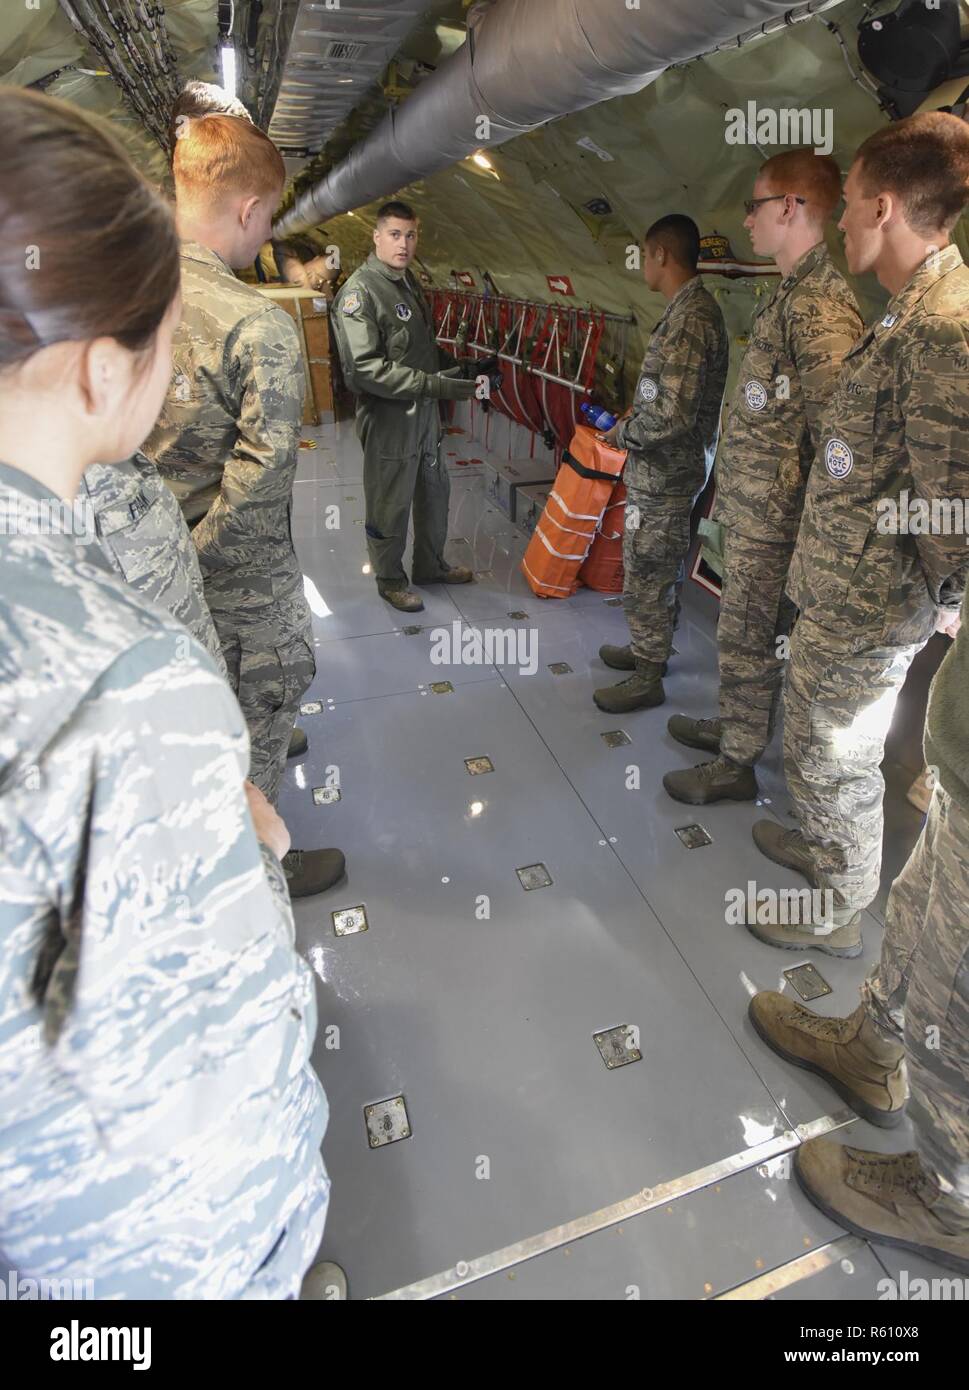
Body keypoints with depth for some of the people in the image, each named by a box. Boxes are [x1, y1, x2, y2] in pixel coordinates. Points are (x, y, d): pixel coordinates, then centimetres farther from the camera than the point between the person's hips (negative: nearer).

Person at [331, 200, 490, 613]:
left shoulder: (410, 284, 13)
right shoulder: (360, 291, -15)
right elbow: (365, 368, -24)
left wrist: (464, 369, 6)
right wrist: (436, 385, -26)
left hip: (424, 413, 9)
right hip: (388, 418, -8)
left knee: (435, 492, 19)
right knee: (390, 506, 4)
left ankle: (431, 566, 38)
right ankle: (390, 581, 23)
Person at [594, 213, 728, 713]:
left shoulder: (688, 319, -22)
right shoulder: (695, 308, 11)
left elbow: (672, 416, -28)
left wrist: (622, 434, -13)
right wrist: (636, 416, 12)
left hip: (662, 476, -10)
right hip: (673, 470, 10)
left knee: (646, 578, 1)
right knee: (661, 571, 21)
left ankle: (647, 679, 14)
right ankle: (649, 650, 37)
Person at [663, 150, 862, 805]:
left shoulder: (820, 305, -19)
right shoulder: (795, 292, 12)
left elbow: (838, 437, -23)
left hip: (772, 521, -10)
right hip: (752, 507, 10)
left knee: (750, 641, 2)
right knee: (749, 633, 21)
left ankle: (736, 764, 18)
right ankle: (734, 726, 38)